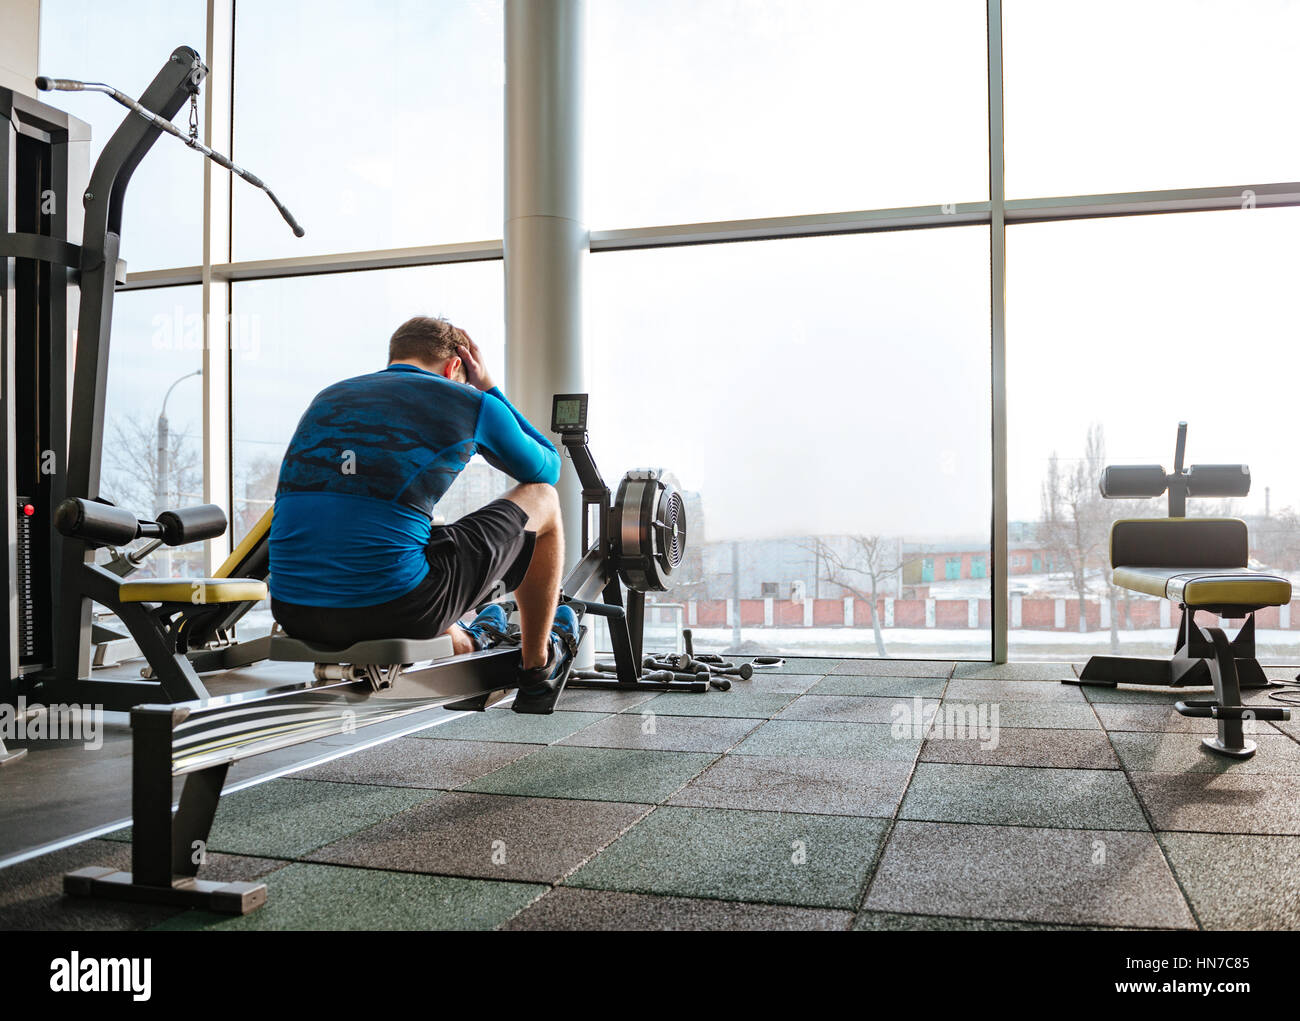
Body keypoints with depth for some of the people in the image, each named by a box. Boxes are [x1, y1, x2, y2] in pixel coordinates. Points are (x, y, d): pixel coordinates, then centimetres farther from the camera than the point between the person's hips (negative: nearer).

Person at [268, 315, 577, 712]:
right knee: (542, 500, 18)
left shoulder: (328, 397, 21)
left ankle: (468, 647, 57)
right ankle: (537, 669, 33)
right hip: (396, 609, -5)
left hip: (293, 615, 6)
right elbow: (548, 468, 26)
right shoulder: (470, 403, 7)